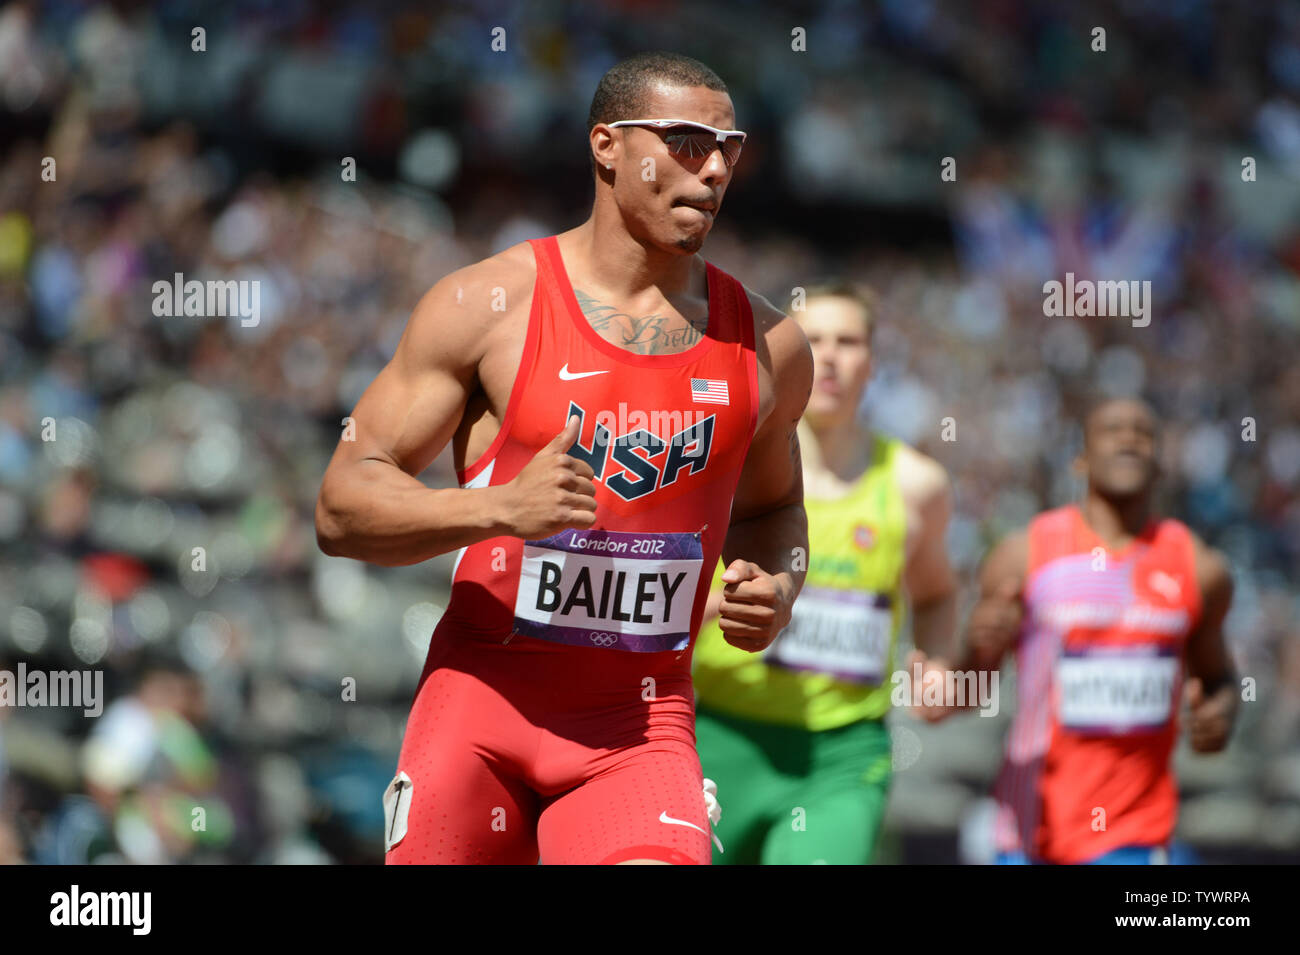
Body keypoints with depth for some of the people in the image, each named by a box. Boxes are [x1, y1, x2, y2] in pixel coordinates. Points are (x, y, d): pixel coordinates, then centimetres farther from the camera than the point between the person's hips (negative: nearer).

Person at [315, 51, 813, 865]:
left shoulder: (768, 346, 7)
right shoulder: (486, 305, -4)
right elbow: (342, 506, -6)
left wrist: (778, 587, 3)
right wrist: (499, 507, -21)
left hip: (642, 720, 1)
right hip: (481, 700, -1)